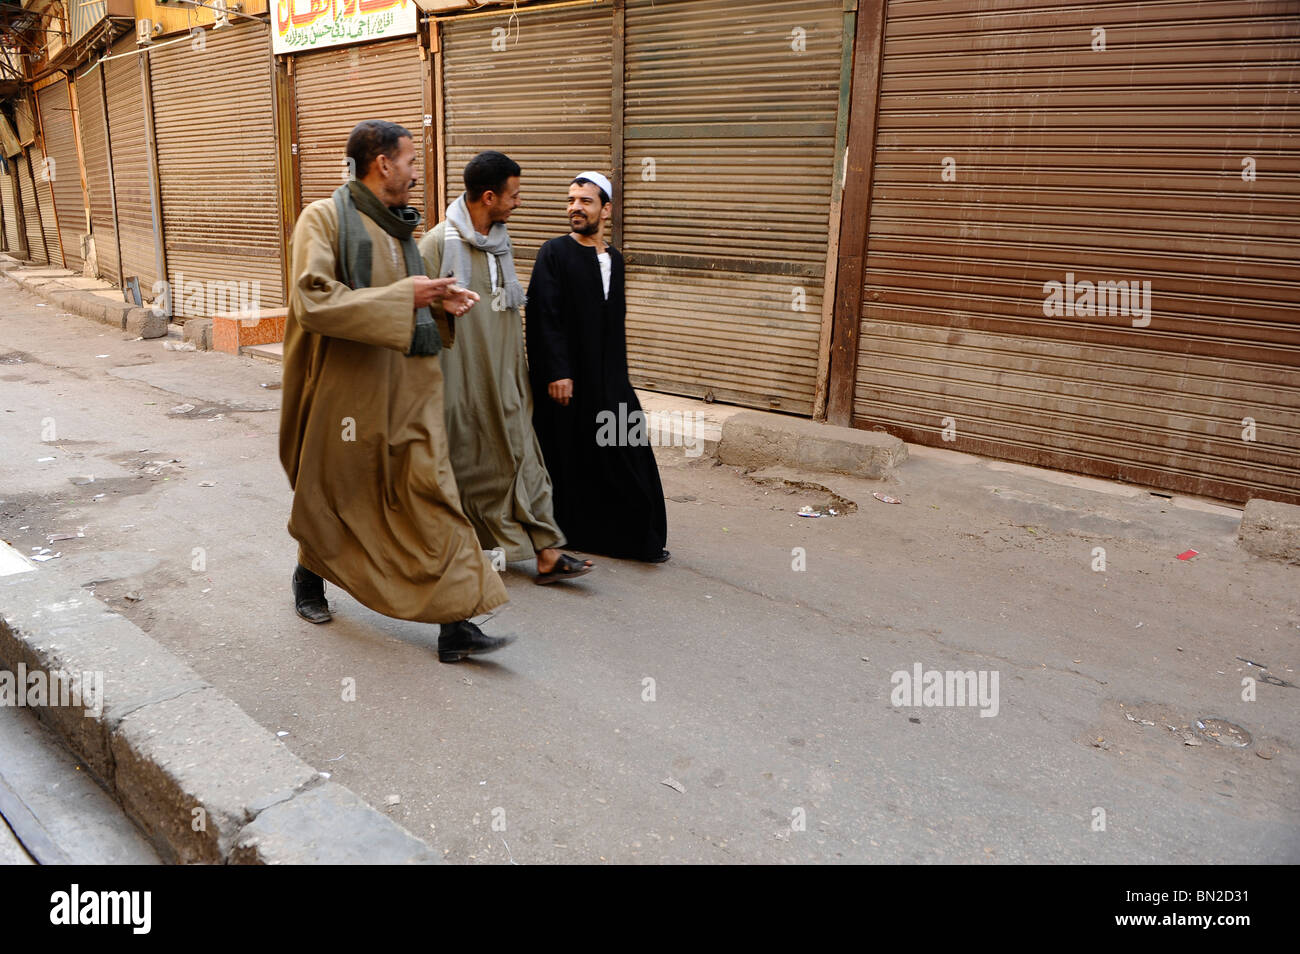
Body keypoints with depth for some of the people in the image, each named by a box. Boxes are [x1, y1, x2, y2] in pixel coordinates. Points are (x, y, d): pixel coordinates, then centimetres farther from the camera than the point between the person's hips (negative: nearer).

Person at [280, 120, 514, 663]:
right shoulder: (323, 219, -10)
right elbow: (313, 303, -23)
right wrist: (402, 297, -22)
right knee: (334, 495, 14)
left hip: (410, 389, 5)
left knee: (431, 495, -4)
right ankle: (309, 576, 44)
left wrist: (438, 301, 5)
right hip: (349, 388, -5)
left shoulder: (400, 226, 12)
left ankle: (456, 623, -3)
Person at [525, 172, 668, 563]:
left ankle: (640, 538, 16)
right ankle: (568, 534, 19)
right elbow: (544, 318, -13)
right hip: (566, 380, -5)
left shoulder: (614, 259, 12)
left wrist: (618, 375, 16)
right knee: (567, 456, 3)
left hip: (608, 381, 5)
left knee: (625, 454, 4)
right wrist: (557, 373, -19)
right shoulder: (554, 254, -6)